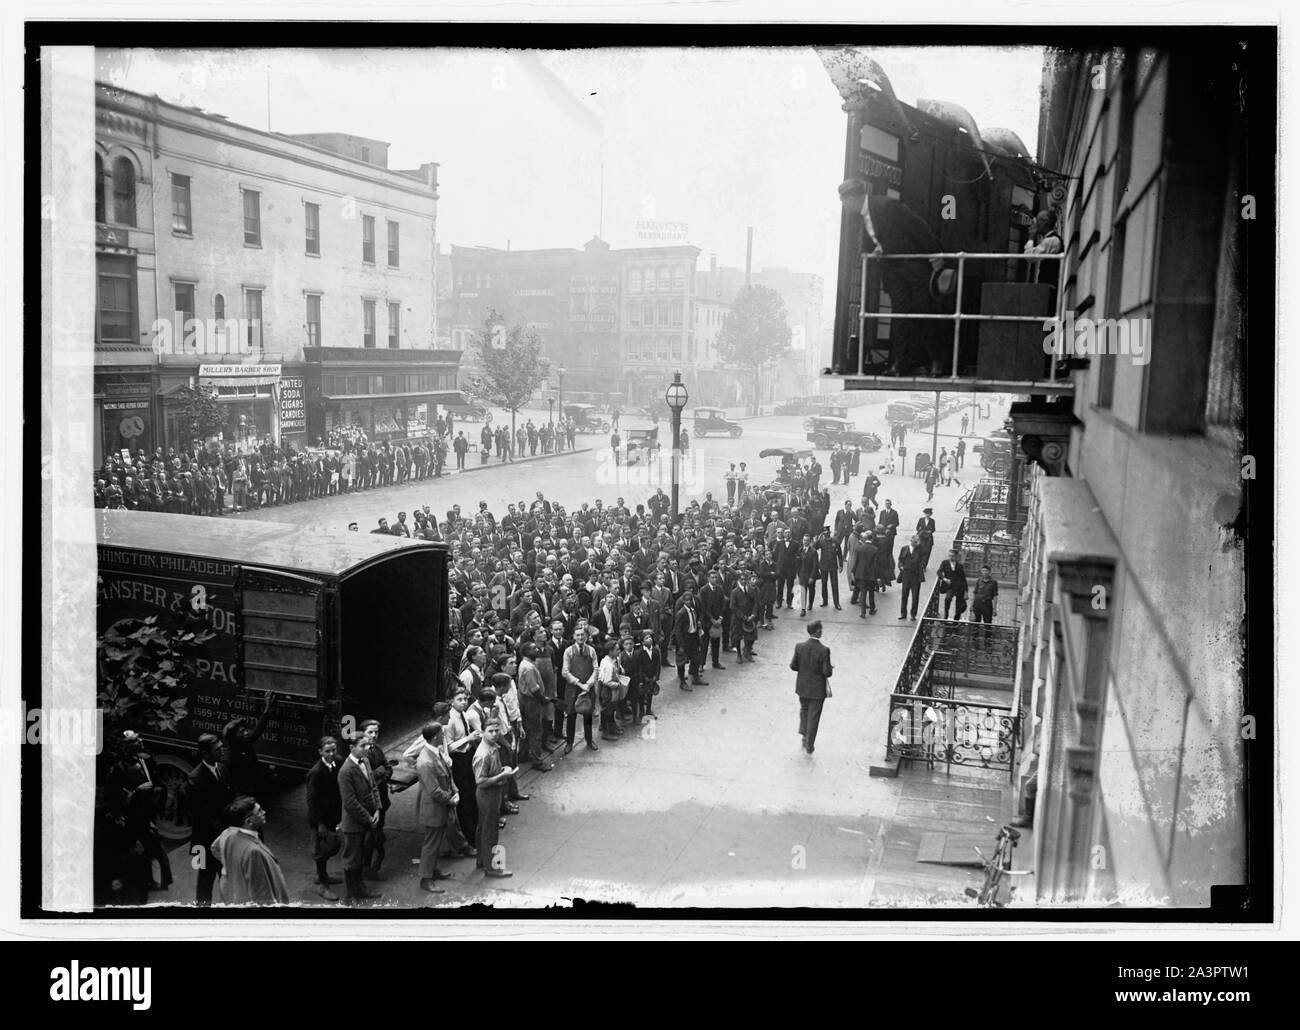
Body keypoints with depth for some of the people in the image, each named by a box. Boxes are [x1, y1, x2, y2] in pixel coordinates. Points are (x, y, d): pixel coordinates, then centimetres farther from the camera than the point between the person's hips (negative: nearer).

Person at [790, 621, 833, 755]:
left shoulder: (799, 647, -11)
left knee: (804, 709, 30)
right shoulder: (824, 650, -23)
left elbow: (793, 666, -4)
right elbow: (827, 672, -20)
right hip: (817, 689, -3)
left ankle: (803, 732, 24)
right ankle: (809, 746, 18)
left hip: (802, 687, 3)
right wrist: (830, 669, 2)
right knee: (813, 716, 10)